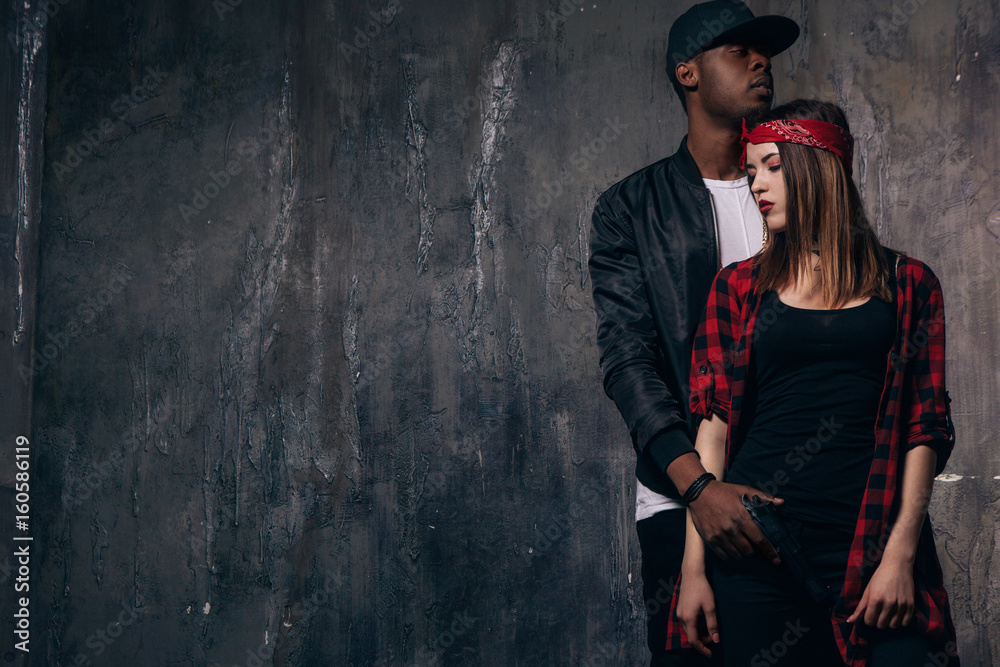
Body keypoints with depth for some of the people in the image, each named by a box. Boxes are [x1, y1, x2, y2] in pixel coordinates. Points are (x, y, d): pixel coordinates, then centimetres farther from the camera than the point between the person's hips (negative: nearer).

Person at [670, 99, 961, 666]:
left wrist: (901, 551, -8)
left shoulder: (907, 285, 7)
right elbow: (714, 423, 3)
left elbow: (925, 427, 2)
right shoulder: (739, 288, 8)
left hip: (872, 536, 0)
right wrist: (694, 565, -4)